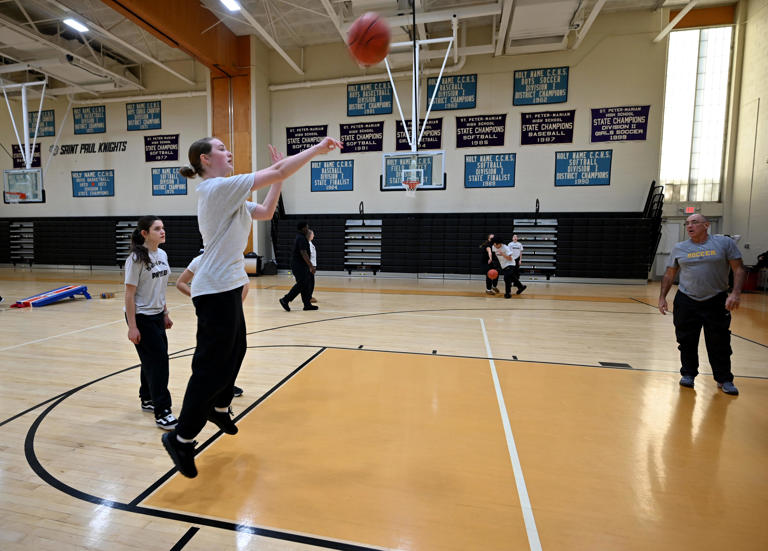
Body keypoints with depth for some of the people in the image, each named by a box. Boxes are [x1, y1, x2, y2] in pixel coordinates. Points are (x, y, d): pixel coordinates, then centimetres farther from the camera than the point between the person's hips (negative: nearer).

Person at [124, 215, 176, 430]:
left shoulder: (162, 255, 6)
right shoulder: (137, 258, -16)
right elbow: (129, 294, -16)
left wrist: (165, 313, 16)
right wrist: (132, 326, -17)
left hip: (157, 316, 7)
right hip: (141, 317, -7)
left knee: (153, 360, 17)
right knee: (157, 361, -7)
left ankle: (148, 400, 35)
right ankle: (162, 413, 2)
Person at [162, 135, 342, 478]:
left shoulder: (226, 193, 16)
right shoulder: (218, 186, -13)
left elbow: (266, 212, 18)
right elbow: (278, 171, -16)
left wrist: (278, 178, 13)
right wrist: (318, 148, -8)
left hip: (226, 287, 10)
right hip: (216, 289, -10)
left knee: (234, 350, 20)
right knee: (212, 365, -2)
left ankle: (219, 408, 41)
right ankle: (181, 438, 14)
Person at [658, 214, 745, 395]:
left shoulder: (725, 243, -1)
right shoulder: (679, 248, 5)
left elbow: (738, 268, -2)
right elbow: (669, 275, 10)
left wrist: (736, 293, -15)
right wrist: (662, 297, 4)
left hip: (716, 302, -1)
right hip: (686, 302, 1)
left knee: (720, 343, 5)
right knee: (687, 341, 7)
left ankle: (724, 380, 20)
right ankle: (688, 374, 22)